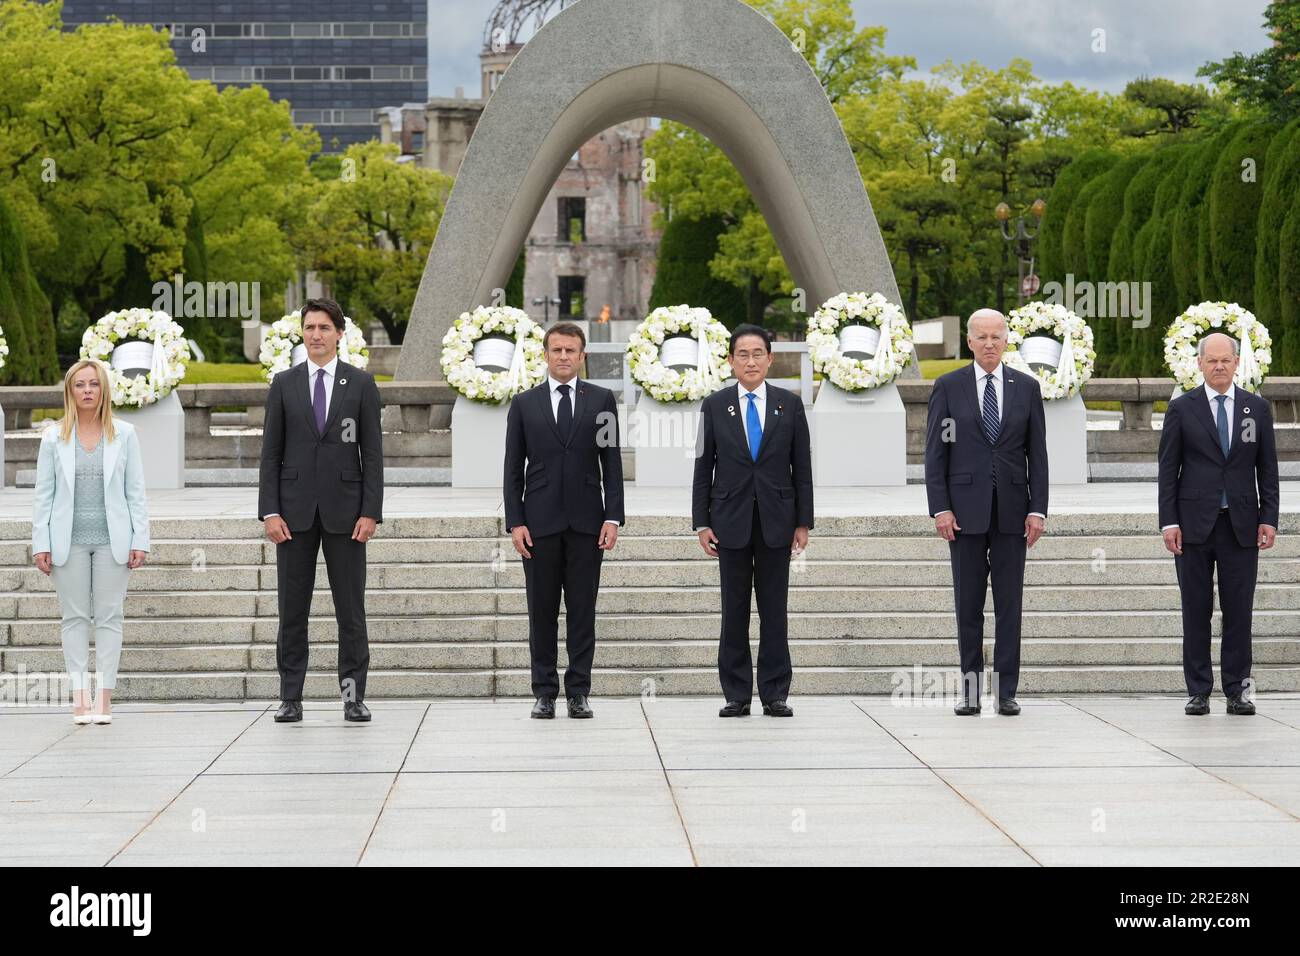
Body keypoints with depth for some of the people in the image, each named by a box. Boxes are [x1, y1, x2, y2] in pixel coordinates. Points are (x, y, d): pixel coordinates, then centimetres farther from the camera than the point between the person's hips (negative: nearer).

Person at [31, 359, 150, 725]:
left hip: (112, 539, 0)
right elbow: (44, 495, 4)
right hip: (69, 540, 0)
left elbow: (136, 493, 4)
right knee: (75, 617, 1)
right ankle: (80, 697, 2)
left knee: (109, 616, 0)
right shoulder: (54, 437, 5)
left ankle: (104, 697, 2)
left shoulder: (124, 434, 5)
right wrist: (40, 544, -3)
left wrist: (140, 541, -4)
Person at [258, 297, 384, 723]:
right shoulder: (284, 384, 6)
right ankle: (290, 698, 8)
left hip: (344, 509, -1)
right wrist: (269, 510, -5)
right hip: (295, 509, 1)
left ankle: (353, 696, 7)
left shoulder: (361, 384, 3)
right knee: (292, 609, 3)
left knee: (351, 608, 1)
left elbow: (372, 452, 1)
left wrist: (371, 511, -7)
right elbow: (271, 452, 5)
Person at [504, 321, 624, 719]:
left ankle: (579, 692, 7)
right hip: (540, 522, 0)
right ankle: (544, 693, 8)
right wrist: (515, 522, -4)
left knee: (582, 610, 2)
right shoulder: (524, 404, 6)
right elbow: (513, 469, 5)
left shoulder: (601, 400, 6)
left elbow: (612, 462, 4)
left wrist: (613, 517, -5)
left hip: (586, 522, 0)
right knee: (542, 611, 3)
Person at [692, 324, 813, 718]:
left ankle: (775, 694, 7)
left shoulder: (790, 404, 5)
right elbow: (703, 468, 4)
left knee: (774, 611, 2)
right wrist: (702, 523, -2)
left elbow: (802, 467, 5)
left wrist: (803, 522, 0)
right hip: (731, 521, 0)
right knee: (734, 612, 3)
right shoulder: (715, 405, 4)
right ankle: (737, 695, 7)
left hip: (776, 521, 0)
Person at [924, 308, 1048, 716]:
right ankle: (970, 689, 9)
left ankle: (1006, 690, 6)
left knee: (1009, 604, 2)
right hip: (965, 509, -1)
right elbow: (935, 452, 1)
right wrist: (940, 508, -8)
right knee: (968, 604, 3)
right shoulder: (948, 387, 3)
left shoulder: (1026, 387, 7)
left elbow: (1037, 453, 6)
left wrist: (1038, 509, -1)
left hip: (1011, 509, 1)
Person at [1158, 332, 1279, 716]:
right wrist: (1168, 522, -5)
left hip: (1241, 526, 1)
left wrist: (1268, 519, 0)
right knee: (1196, 612, 2)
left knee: (1239, 612, 1)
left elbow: (1267, 468, 9)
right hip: (1195, 524, -1)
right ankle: (1198, 692, 7)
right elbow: (1168, 469, 2)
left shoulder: (1258, 408, 8)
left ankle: (1237, 691, 7)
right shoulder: (1181, 408, 3)